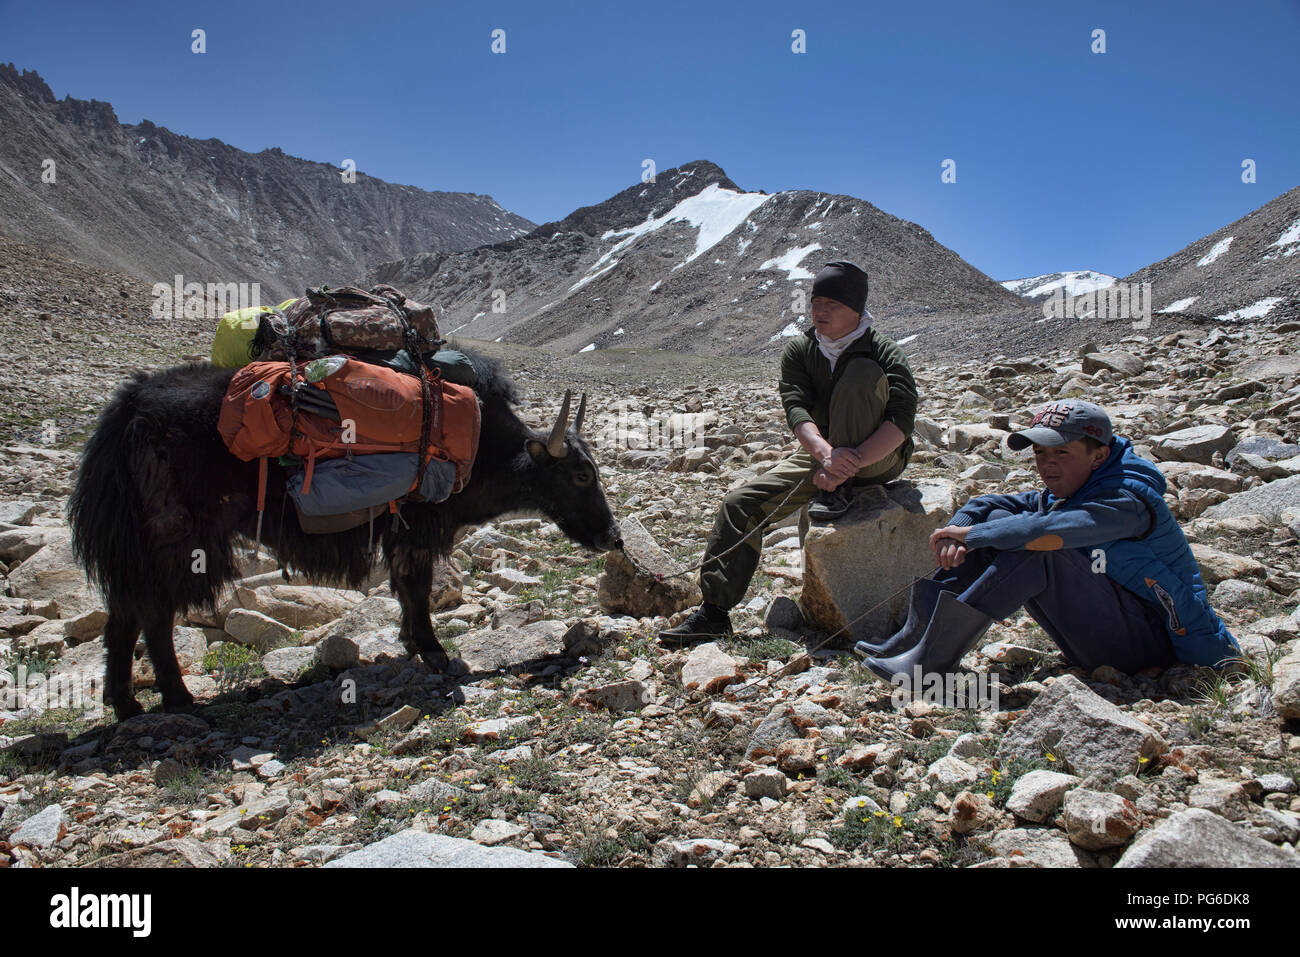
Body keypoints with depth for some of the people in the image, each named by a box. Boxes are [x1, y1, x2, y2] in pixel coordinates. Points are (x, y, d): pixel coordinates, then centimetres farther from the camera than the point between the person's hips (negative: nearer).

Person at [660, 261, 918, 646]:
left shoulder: (883, 351, -13)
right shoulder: (799, 350, 0)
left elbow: (901, 419, -26)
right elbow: (796, 408, -16)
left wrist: (849, 462, -38)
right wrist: (826, 455, -37)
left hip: (879, 458, -4)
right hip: (821, 454, 5)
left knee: (862, 372, -29)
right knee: (741, 503, -13)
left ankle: (839, 490, -27)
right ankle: (714, 611, -10)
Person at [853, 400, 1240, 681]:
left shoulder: (1126, 501, -21)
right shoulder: (1060, 497, 6)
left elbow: (1047, 532, -38)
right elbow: (984, 504, 8)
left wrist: (970, 534, -26)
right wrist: (958, 531, -15)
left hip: (1150, 641, -8)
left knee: (1035, 547, -30)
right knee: (997, 520, -4)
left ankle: (933, 658, -29)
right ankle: (918, 634, -12)